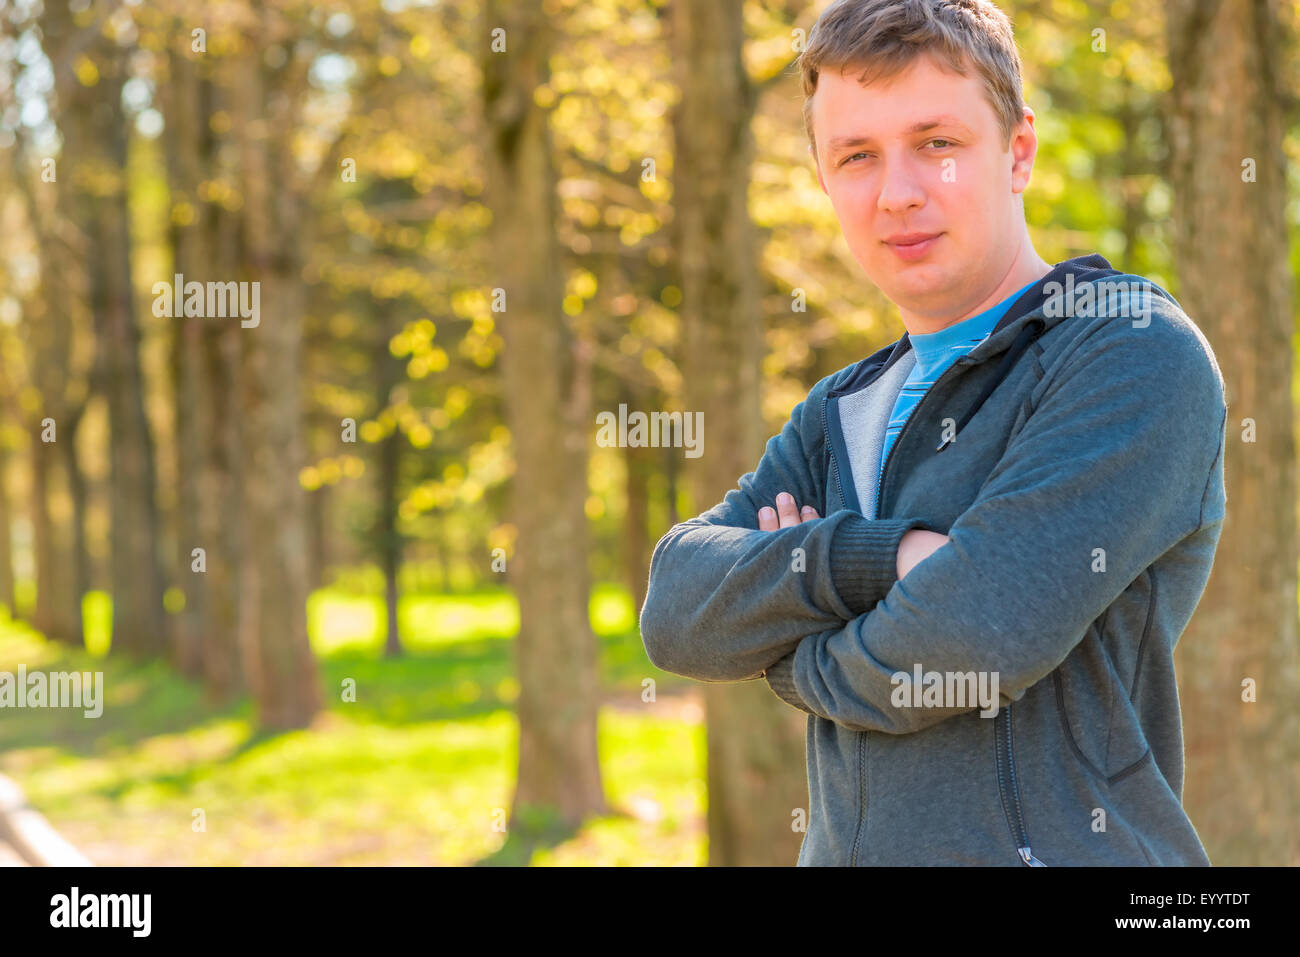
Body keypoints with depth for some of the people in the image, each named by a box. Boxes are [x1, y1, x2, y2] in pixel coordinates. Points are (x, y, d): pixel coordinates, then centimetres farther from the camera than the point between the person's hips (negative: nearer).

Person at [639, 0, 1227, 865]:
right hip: (844, 845, 6)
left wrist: (792, 658, -3)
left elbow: (980, 638, -21)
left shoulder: (1139, 356, -11)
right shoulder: (846, 415, 12)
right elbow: (677, 614, -1)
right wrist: (873, 557, -17)